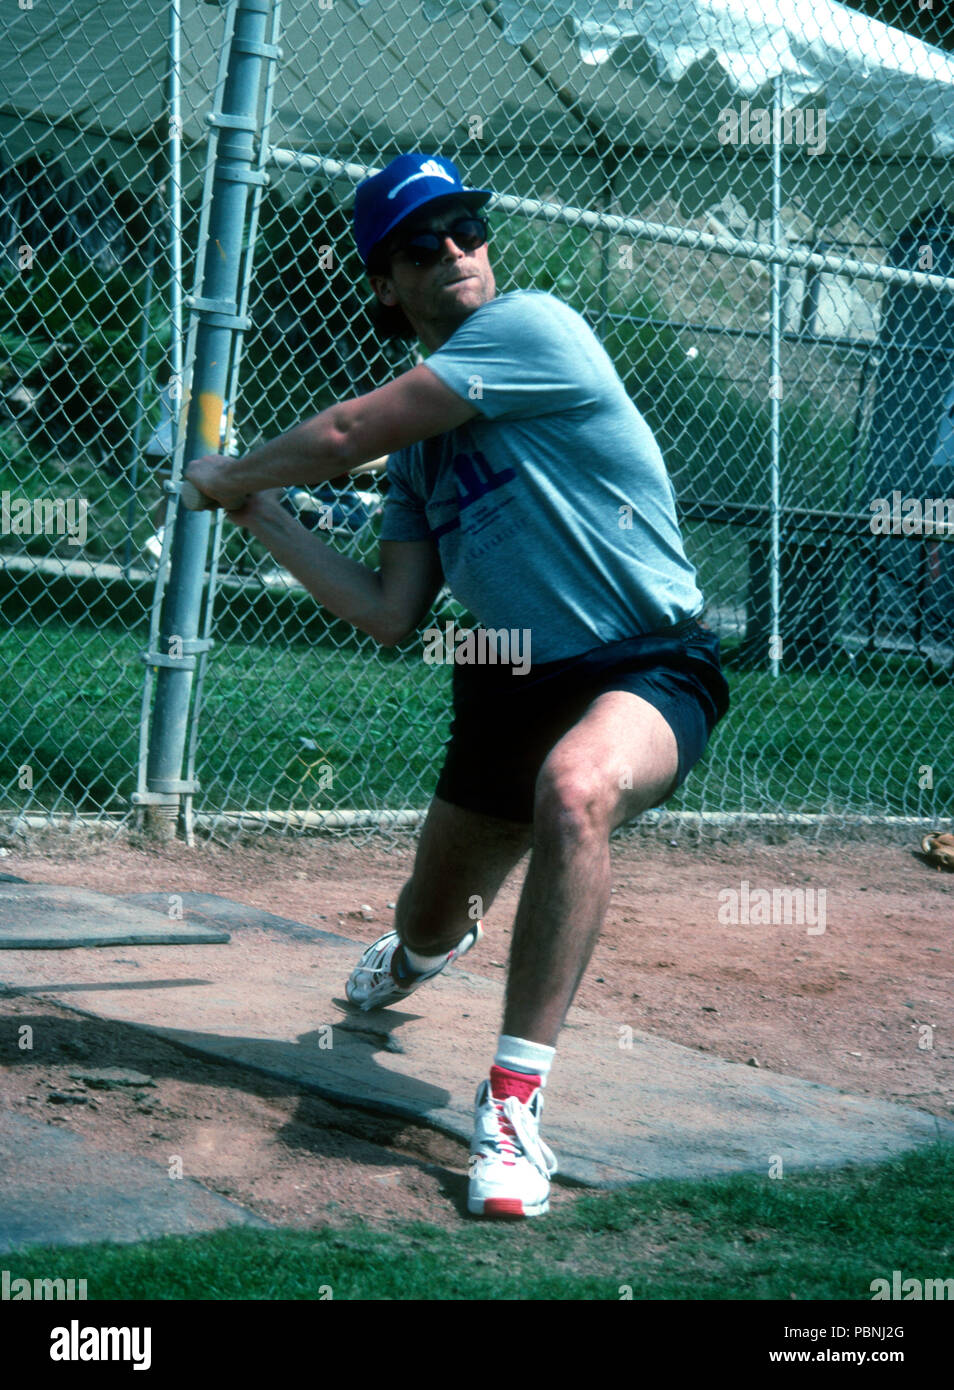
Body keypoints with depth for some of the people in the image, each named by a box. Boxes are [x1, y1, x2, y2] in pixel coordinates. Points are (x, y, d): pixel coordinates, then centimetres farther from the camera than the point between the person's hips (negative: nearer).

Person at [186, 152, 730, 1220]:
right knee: (429, 927, 20)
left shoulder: (533, 324, -13)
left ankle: (513, 1103, -36)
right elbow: (390, 614, 7)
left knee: (574, 786, -41)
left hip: (647, 670, -7)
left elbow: (346, 432, -15)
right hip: (510, 684, 7)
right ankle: (425, 949, 62)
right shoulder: (420, 446, 11)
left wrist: (229, 475, 3)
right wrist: (256, 513, 9)